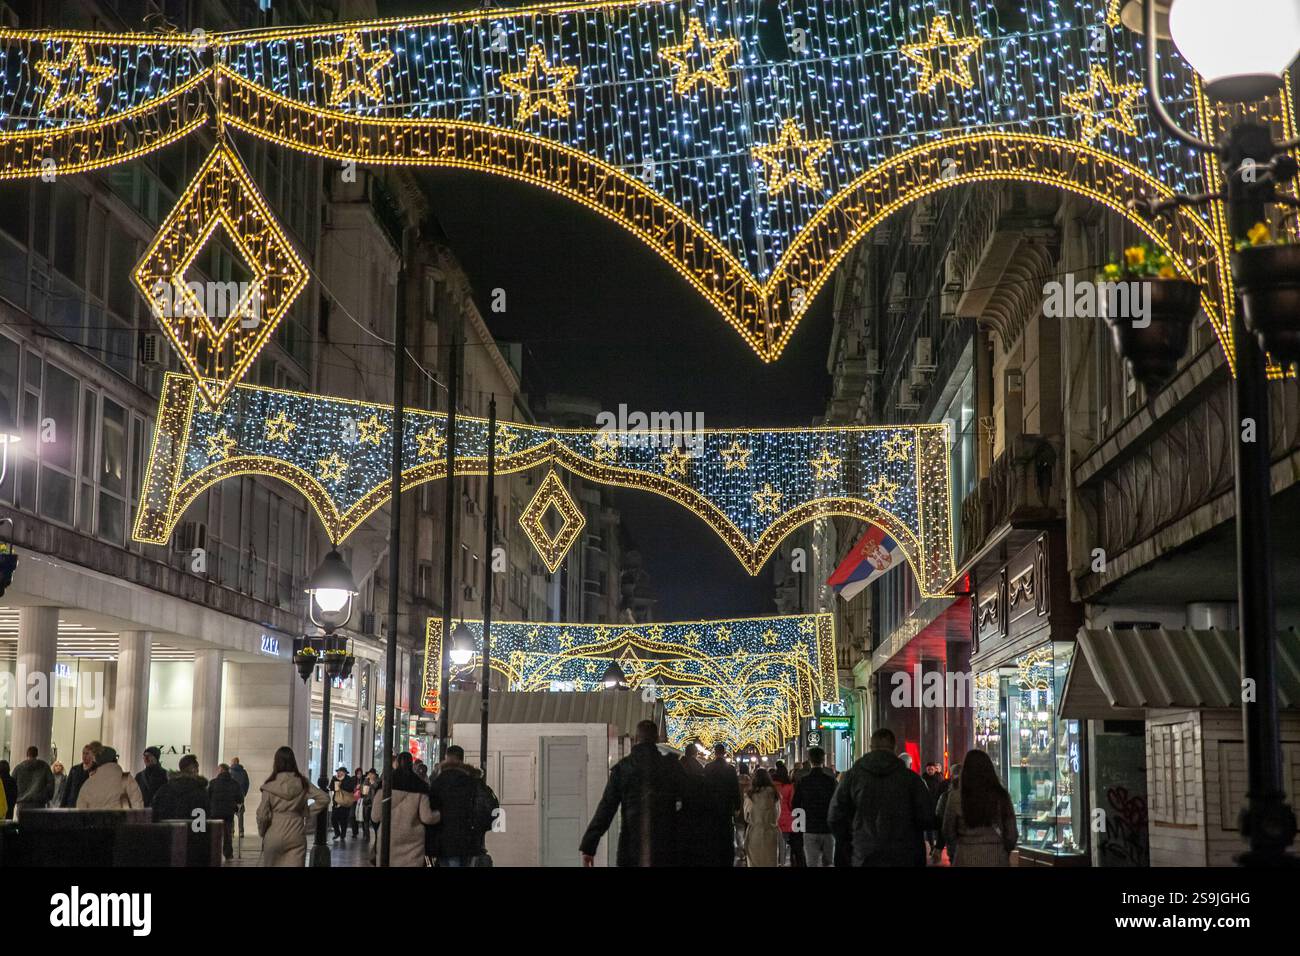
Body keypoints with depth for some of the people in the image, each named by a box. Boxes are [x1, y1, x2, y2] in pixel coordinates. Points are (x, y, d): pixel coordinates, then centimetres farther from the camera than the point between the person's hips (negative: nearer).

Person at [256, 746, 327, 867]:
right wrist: (307, 811, 7)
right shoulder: (302, 783, 0)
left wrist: (262, 832, 11)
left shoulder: (270, 786, -6)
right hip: (296, 836, 1)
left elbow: (262, 814, -5)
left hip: (274, 835, -1)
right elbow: (324, 798, -2)